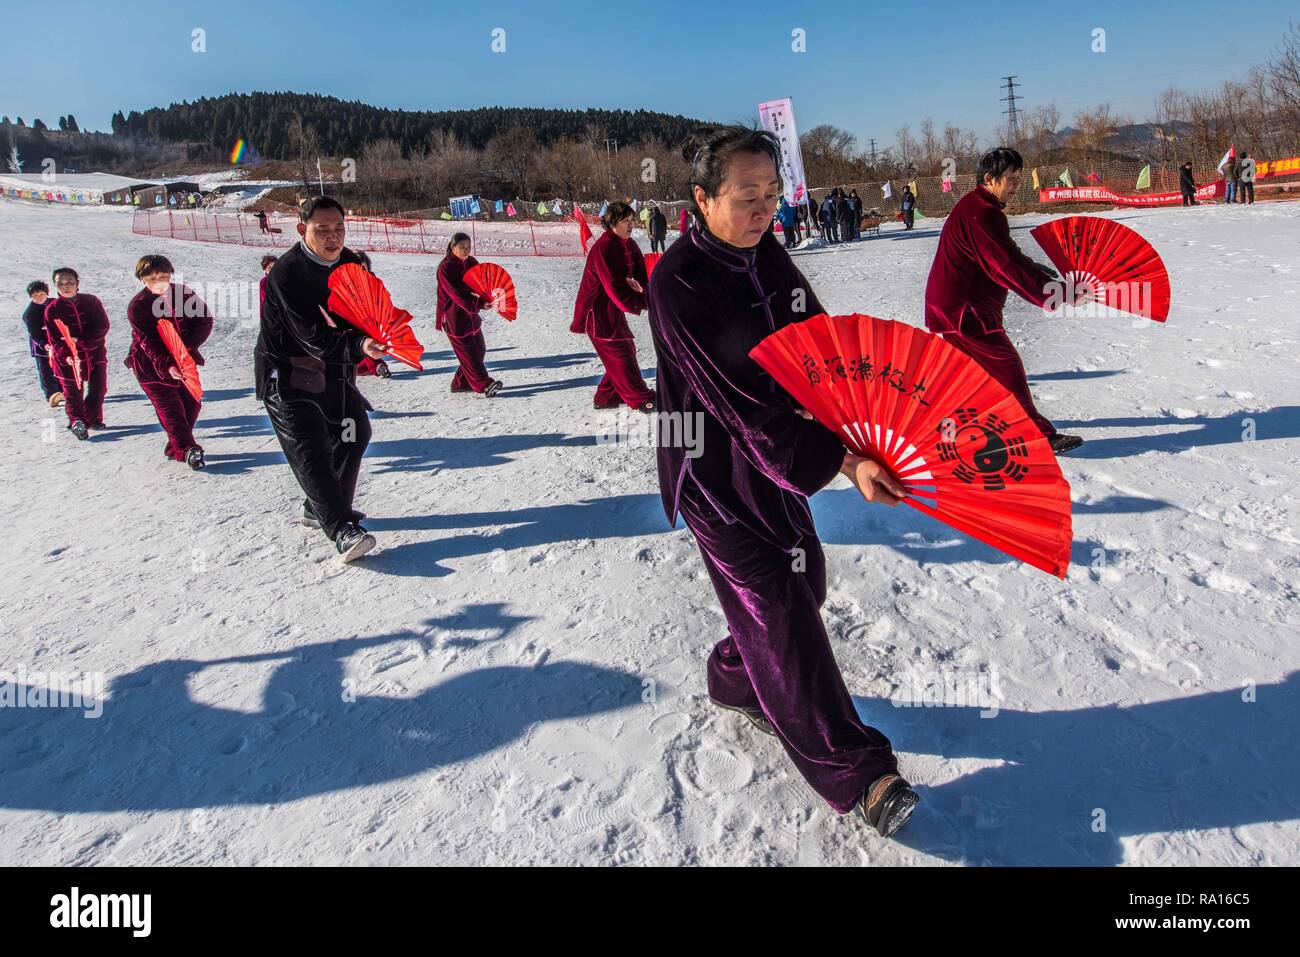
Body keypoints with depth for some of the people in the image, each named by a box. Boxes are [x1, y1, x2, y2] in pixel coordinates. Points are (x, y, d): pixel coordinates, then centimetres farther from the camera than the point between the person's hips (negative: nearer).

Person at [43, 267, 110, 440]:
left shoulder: (91, 301, -2)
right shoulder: (52, 309, -5)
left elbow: (103, 327, -9)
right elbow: (55, 339, -9)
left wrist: (80, 341, -19)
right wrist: (67, 356, -26)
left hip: (95, 353, 2)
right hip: (67, 359, -1)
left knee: (98, 388, 5)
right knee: (72, 391, -3)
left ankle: (93, 419, 22)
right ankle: (77, 422, -1)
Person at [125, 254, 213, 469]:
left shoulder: (184, 293, -6)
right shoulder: (137, 306, -15)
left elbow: (205, 320, -6)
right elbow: (148, 342, -21)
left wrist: (188, 345, -20)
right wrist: (167, 366, -34)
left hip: (183, 360, 4)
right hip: (151, 365, -4)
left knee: (191, 403, 4)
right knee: (169, 407, -9)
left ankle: (175, 447, 18)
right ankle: (186, 450, -12)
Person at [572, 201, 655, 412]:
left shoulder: (628, 244, 5)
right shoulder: (603, 249, -23)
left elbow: (640, 271, 3)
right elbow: (615, 286, -27)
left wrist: (638, 284, -21)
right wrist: (642, 303, -23)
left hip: (613, 309, 9)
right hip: (598, 313, -9)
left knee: (624, 351, 15)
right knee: (621, 354, -2)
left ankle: (607, 397, 26)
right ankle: (640, 399, 9)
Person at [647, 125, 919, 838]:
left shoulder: (768, 255, 4)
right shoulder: (678, 281, -21)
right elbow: (737, 398, -26)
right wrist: (837, 461, -30)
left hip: (777, 456, 8)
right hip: (714, 470, -8)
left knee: (804, 582, 16)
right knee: (778, 610, -5)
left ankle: (736, 681, 42)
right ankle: (853, 771, 6)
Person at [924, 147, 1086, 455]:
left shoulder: (976, 207, 14)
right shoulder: (980, 214, -21)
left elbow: (1007, 255, 17)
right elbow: (1008, 267, -26)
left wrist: (1040, 273, 2)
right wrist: (1059, 295, -25)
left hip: (953, 307, 11)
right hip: (964, 310, -11)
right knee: (1006, 366, -8)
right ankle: (1038, 436, -5)